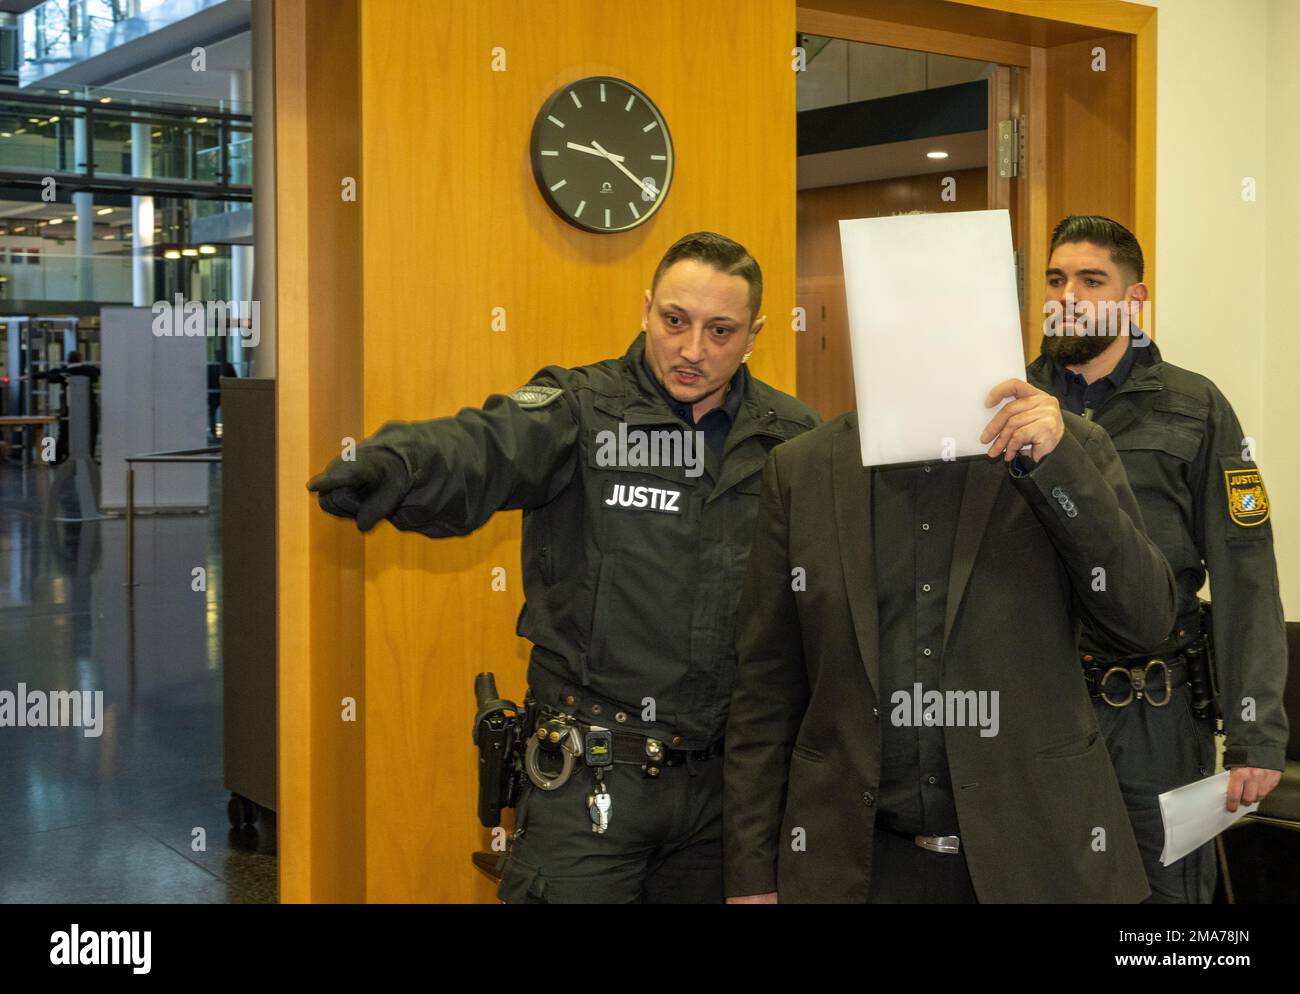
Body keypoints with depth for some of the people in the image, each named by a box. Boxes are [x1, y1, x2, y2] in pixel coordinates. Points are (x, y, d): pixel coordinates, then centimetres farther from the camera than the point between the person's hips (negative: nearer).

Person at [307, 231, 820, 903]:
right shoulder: (580, 409, -7)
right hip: (588, 773, -3)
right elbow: (487, 451, -27)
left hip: (724, 774, 4)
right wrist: (398, 465, -49)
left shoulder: (792, 438, 4)